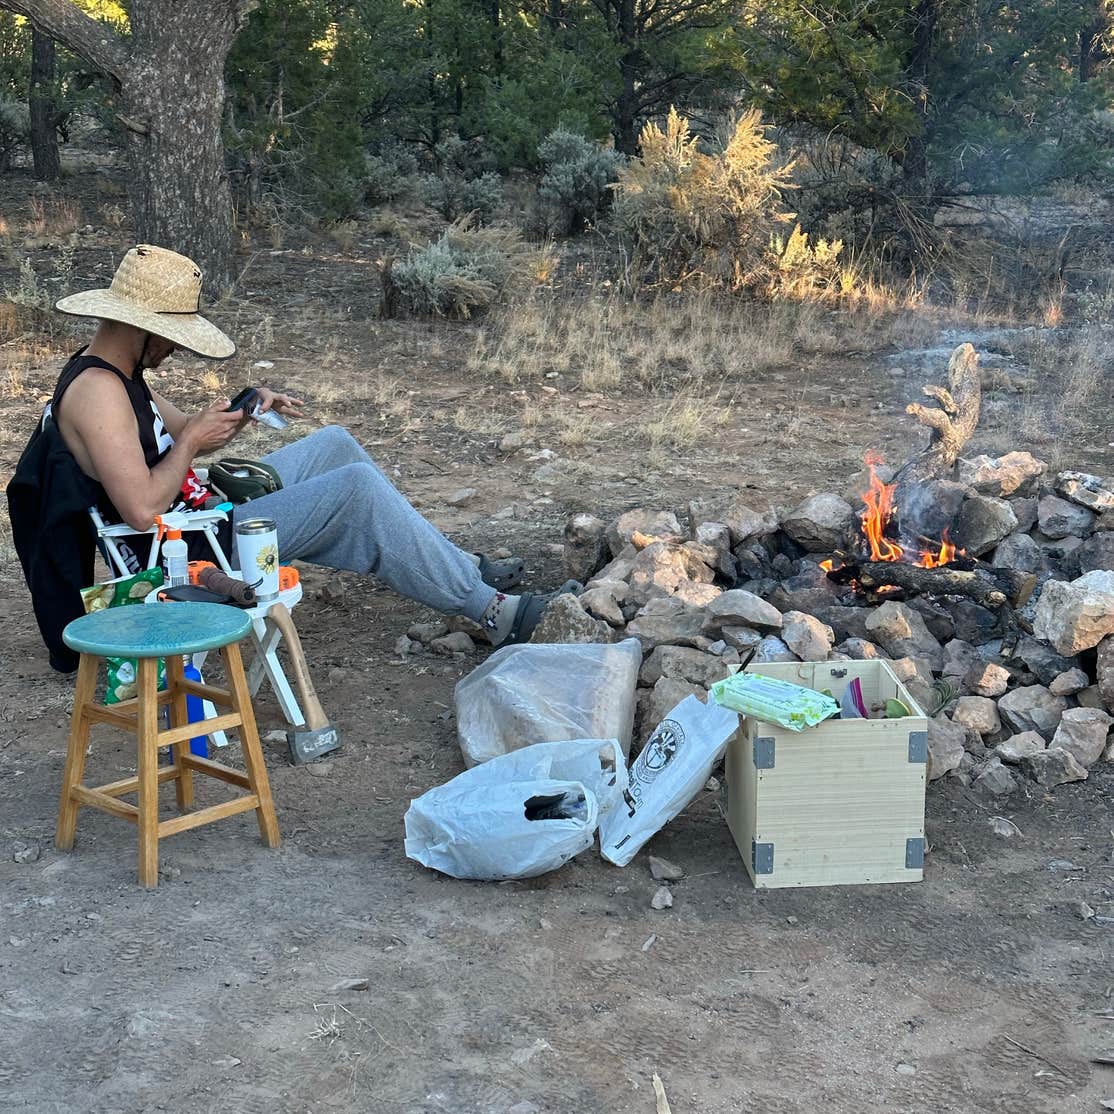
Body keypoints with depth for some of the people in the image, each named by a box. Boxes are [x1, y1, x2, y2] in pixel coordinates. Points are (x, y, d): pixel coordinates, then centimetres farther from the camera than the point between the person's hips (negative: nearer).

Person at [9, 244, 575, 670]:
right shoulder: (97, 391, -24)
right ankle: (492, 611, -8)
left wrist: (242, 411, 2)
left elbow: (182, 434, 20)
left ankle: (456, 565, 23)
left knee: (334, 445, 17)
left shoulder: (114, 371, 9)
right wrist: (192, 439, -18)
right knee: (358, 486, -17)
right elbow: (142, 509, -32)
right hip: (188, 555, -11)